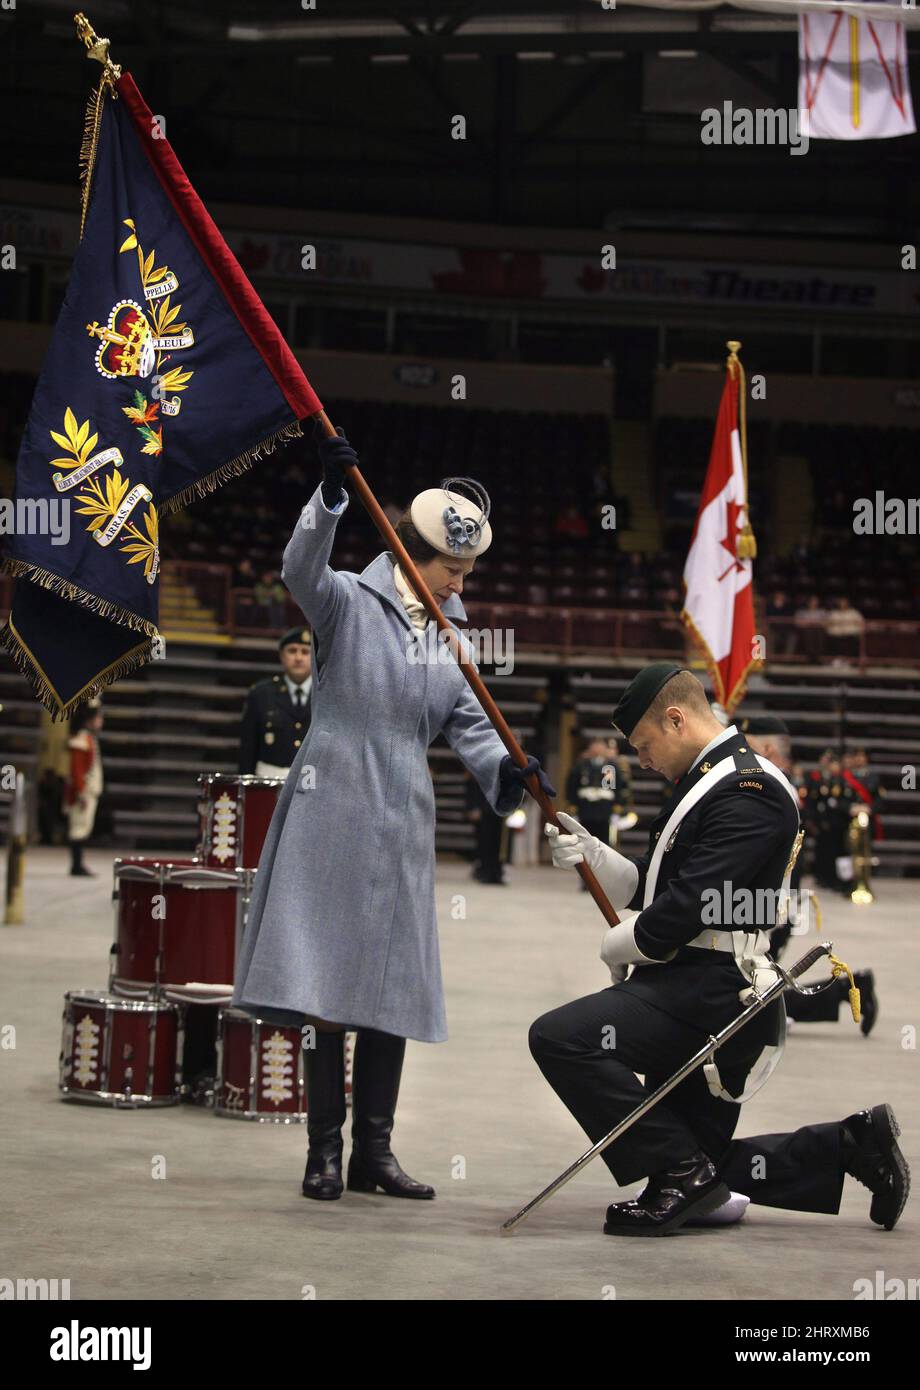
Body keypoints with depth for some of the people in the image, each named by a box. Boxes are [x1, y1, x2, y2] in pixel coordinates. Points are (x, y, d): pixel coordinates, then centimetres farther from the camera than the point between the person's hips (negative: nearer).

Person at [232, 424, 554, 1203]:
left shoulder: (450, 636, 13)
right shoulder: (349, 603, -2)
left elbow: (470, 726, 8)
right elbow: (302, 571, -23)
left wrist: (505, 770, -13)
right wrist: (330, 497, -39)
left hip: (404, 819, 6)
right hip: (334, 809, -6)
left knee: (392, 987, 6)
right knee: (328, 980, -7)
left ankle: (373, 1151, 13)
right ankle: (325, 1150, -1)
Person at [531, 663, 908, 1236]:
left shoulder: (749, 790, -15)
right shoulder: (708, 782, 19)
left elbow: (692, 903, -22)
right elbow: (646, 886, 19)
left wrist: (619, 946, -6)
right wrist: (590, 853, 1)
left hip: (716, 994, -11)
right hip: (696, 992, 11)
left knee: (559, 1038, -23)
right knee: (702, 1171, 14)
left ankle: (684, 1173, -16)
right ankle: (856, 1144, 19)